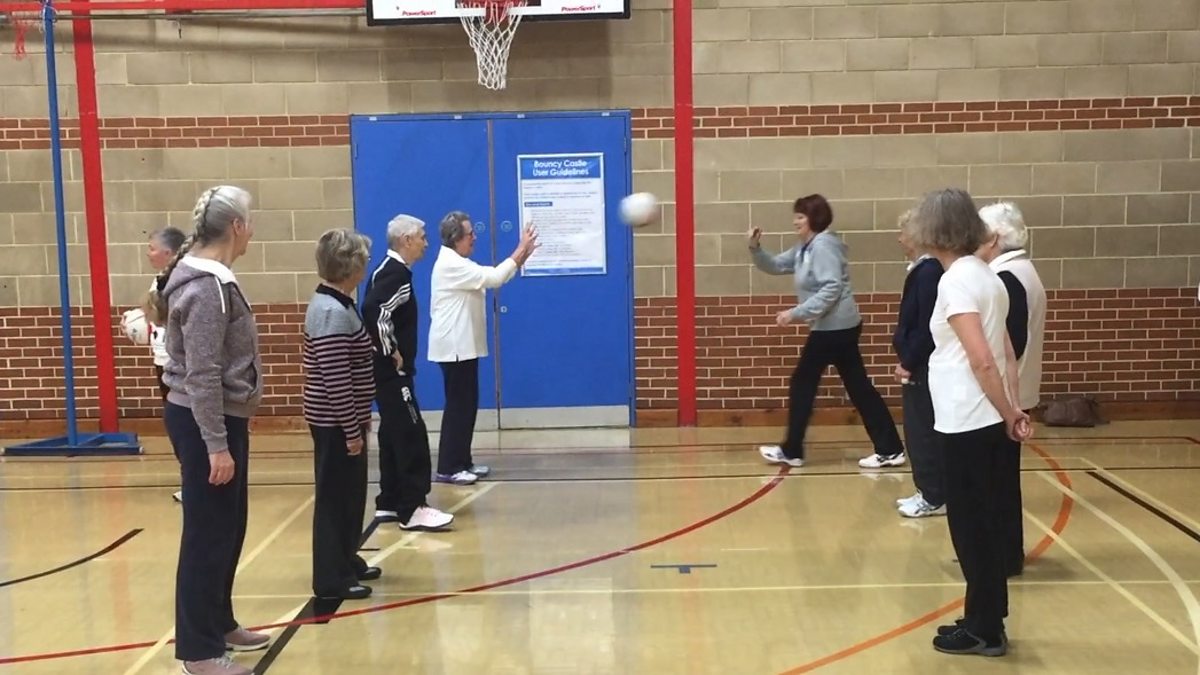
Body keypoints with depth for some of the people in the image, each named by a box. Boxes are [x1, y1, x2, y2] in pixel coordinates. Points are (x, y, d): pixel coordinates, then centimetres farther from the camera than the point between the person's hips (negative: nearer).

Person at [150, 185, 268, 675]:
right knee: (207, 535, -1)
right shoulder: (206, 288, -20)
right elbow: (201, 376, -23)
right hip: (205, 423, -10)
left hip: (221, 419, 10)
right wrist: (216, 446, -23)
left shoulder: (211, 278, 10)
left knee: (228, 529, 18)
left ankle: (219, 624, 32)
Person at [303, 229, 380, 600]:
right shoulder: (332, 312, -21)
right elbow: (334, 380, -24)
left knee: (351, 493, 18)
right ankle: (330, 579, 7)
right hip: (335, 423, -10)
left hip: (344, 419, 10)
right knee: (334, 497, -2)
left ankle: (347, 562, 30)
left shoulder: (338, 304, 11)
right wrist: (352, 429, -20)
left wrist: (361, 417, 21)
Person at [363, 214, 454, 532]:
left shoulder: (389, 270, 14)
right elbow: (374, 312, -31)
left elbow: (373, 310, 22)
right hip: (391, 369, -11)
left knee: (393, 434, 14)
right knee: (411, 435, -9)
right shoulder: (397, 274, -17)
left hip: (387, 370, 11)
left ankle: (389, 503, 20)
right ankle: (412, 509, -7)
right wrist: (391, 352, -21)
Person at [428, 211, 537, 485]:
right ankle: (448, 468, -3)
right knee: (458, 406, -7)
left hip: (462, 346, 10)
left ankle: (462, 461, 18)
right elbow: (495, 278, -22)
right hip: (454, 347, -10)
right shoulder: (451, 265, -17)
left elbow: (492, 277, 14)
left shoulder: (458, 264, 16)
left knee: (466, 404, 12)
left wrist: (522, 255, 5)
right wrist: (521, 249, -15)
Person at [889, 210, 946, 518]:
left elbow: (927, 327, -23)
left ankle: (934, 498, 8)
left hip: (922, 368, -10)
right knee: (920, 433, 15)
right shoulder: (921, 270, 12)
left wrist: (909, 363, -16)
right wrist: (907, 360, 12)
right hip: (918, 366, 10)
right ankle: (929, 492, 24)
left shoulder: (929, 272, -19)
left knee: (924, 434, -2)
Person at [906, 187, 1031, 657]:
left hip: (969, 422, -9)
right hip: (985, 420, 9)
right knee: (982, 523, 15)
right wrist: (1012, 410, 7)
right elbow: (1007, 355, 11)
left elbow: (982, 360, -21)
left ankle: (984, 630, 12)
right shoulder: (984, 275, 12)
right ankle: (985, 622, 25)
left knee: (971, 525, 2)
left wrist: (1008, 413, -13)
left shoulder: (956, 280, -16)